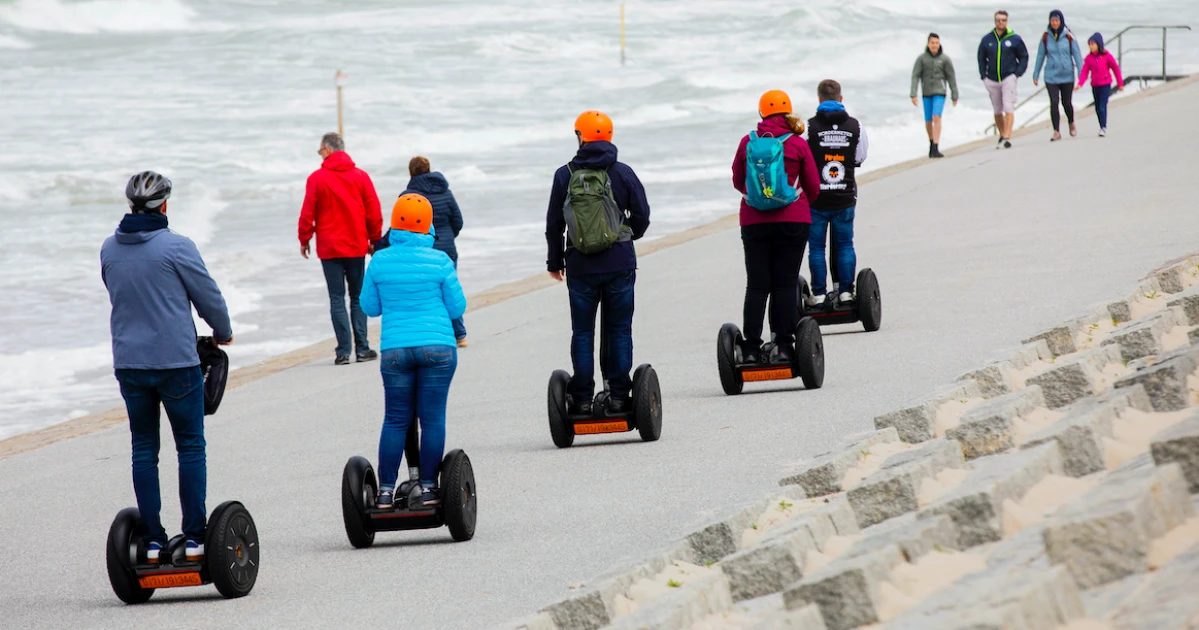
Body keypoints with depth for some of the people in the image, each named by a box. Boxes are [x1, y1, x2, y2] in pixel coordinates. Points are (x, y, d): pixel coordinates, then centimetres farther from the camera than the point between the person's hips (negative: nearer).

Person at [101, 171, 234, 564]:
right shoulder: (176, 247, -12)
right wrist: (223, 333, 15)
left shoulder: (110, 249, 3)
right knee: (190, 446, 5)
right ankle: (194, 537, 2)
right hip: (176, 359, -4)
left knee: (143, 448, 10)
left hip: (128, 362, 4)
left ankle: (152, 539, 8)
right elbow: (208, 295, -4)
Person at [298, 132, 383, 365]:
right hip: (357, 246, 2)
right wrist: (375, 239, 14)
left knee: (337, 299, 1)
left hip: (329, 248, -2)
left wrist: (304, 239, 9)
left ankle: (343, 351, -4)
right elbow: (374, 212, 3)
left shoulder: (317, 179, -7)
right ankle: (362, 348, 7)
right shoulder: (360, 176, 0)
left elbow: (308, 213, -5)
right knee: (358, 297, 11)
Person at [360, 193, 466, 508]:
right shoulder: (439, 261, -5)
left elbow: (370, 307, 10)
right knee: (432, 418, 3)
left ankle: (386, 490, 8)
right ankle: (428, 488, 3)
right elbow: (457, 308, 3)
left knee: (395, 420, 9)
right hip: (437, 346, -2)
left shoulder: (380, 261, 0)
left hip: (394, 349, 2)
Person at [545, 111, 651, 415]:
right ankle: (618, 395, 4)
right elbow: (641, 215, 2)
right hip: (619, 264, 0)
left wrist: (554, 261, 17)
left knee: (582, 332, 6)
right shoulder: (622, 173, -3)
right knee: (619, 330, 7)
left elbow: (553, 223, 5)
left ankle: (582, 398, 4)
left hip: (580, 265, 0)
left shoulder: (565, 175, -1)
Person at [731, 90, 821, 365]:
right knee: (786, 283, 2)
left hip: (754, 222, 1)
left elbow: (738, 181, 10)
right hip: (793, 221, -1)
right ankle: (784, 345, -3)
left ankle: (751, 347, 0)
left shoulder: (747, 143, 1)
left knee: (756, 285, 5)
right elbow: (813, 187, 4)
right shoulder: (797, 144, -3)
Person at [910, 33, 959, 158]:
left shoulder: (945, 59, -6)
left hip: (939, 92, -2)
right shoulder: (922, 58, -4)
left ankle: (936, 148, -22)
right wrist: (913, 95, -14)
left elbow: (951, 78, 0)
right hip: (927, 93, 2)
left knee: (936, 117, -19)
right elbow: (915, 76, -6)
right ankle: (931, 142, 38)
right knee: (928, 121, 11)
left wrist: (955, 96, 2)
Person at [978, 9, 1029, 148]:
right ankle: (1002, 136, 24)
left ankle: (1007, 137, -20)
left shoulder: (1014, 39, 0)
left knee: (1008, 107, -14)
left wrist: (1018, 73, -4)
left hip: (1009, 78, -3)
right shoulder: (987, 39, 5)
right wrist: (983, 76, 5)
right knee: (997, 111, 10)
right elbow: (981, 58, 15)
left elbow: (1024, 57, 8)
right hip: (992, 80, 3)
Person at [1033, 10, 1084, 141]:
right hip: (1051, 76, 0)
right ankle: (1056, 131, -2)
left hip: (1067, 76, 0)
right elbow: (1040, 56, 6)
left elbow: (1077, 54, -2)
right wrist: (1035, 75, 8)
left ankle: (1071, 123, 37)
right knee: (1054, 103, -8)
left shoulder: (1068, 36, -4)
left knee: (1067, 103, 8)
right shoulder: (1046, 37, -1)